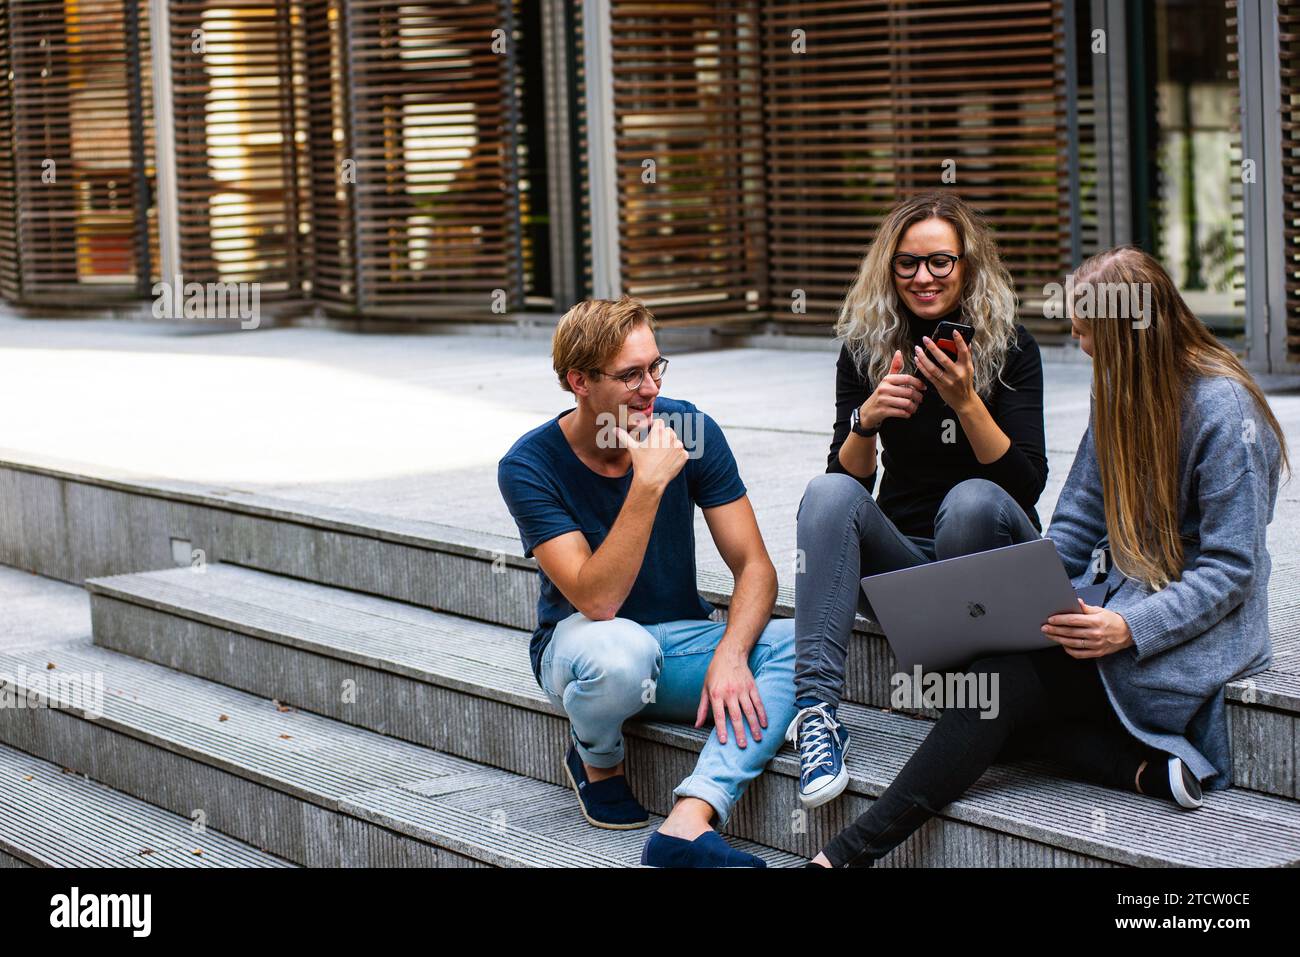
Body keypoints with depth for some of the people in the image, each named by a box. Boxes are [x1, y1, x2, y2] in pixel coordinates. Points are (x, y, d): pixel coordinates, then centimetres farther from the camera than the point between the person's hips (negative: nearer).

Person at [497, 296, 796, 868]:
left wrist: (729, 655, -29)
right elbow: (597, 601, -28)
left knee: (797, 645, -26)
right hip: (580, 645, -3)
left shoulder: (688, 429, -10)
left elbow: (754, 567, -10)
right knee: (622, 648, -40)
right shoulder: (529, 467, -18)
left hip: (682, 638, 3)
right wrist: (648, 484, -36)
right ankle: (596, 760, -4)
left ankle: (687, 822, -40)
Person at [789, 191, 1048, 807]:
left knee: (972, 499, -34)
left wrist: (966, 402, -26)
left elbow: (1027, 483, -12)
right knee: (829, 492, -26)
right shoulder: (865, 348, 3)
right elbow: (850, 478, -1)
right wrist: (866, 419, -21)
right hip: (901, 556, 2)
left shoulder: (1009, 347, -5)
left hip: (987, 552, -2)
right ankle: (816, 706, -38)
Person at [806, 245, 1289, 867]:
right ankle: (1148, 765, -22)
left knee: (1000, 683, -25)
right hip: (1113, 599, 8)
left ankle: (855, 850, -27)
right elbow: (1075, 525, 13)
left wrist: (1130, 628, -28)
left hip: (1192, 632, -8)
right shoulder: (1121, 393, 10)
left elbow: (1229, 571, -15)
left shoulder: (1224, 411, -14)